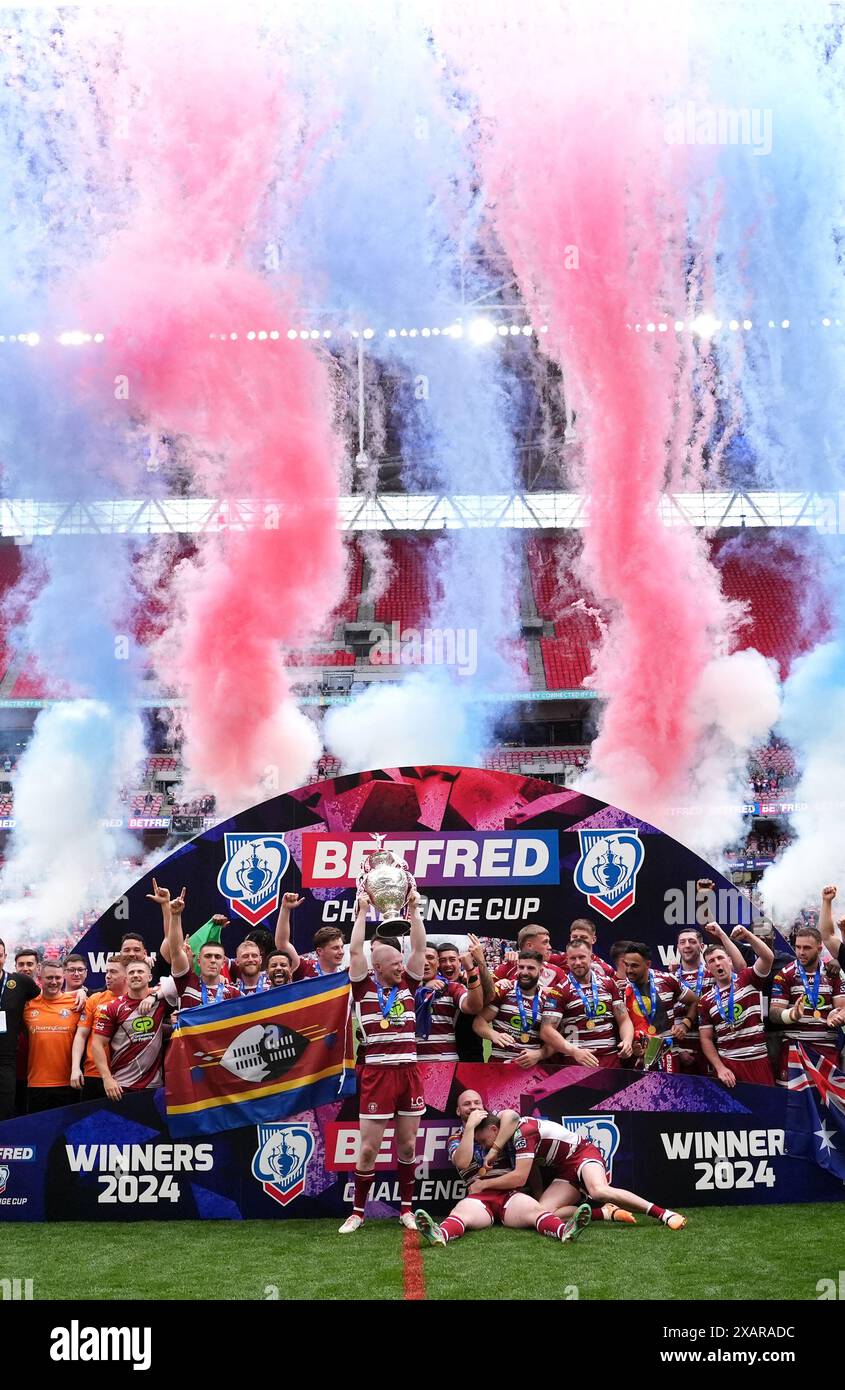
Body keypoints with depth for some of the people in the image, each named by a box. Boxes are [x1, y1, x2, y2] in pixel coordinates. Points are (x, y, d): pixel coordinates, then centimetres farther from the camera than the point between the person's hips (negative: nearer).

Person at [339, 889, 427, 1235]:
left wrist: (414, 909, 2)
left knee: (408, 1145, 9)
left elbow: (419, 947, 5)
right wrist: (363, 912, -2)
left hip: (409, 1073, 3)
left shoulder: (407, 985, 9)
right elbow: (355, 951, -7)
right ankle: (358, 1211, 10)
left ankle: (405, 1208, 19)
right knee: (369, 1147, 0)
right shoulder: (365, 988, 0)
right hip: (377, 1074, -3)